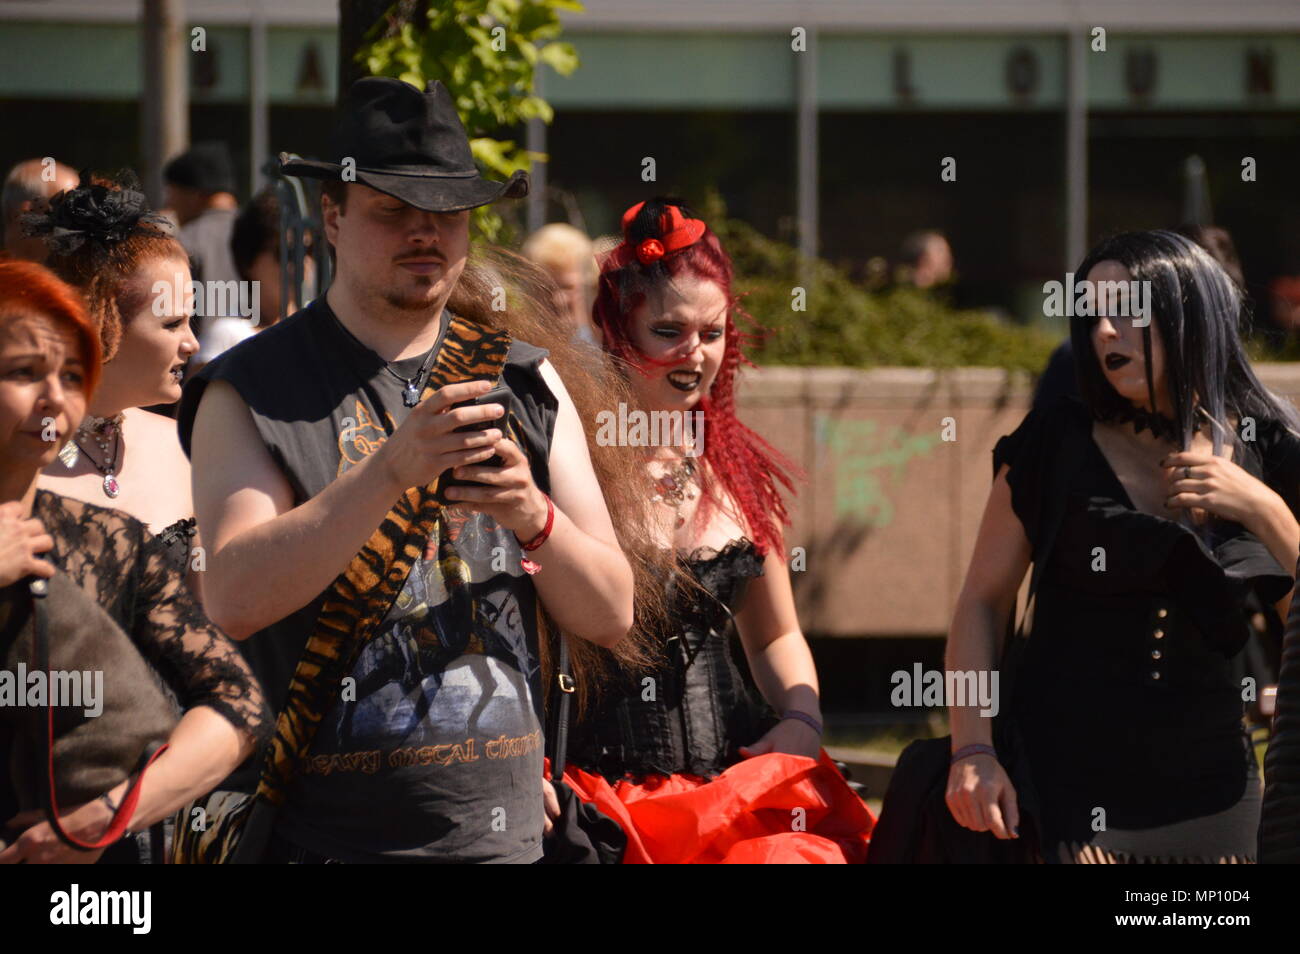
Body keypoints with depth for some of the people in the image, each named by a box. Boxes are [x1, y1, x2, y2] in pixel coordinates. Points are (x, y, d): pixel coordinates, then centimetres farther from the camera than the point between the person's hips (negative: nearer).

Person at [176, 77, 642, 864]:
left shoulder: (526, 383, 9)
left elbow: (611, 616, 4)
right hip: (323, 835, -3)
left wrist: (534, 518, -16)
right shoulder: (251, 390, -1)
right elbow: (235, 598, -17)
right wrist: (391, 470, -26)